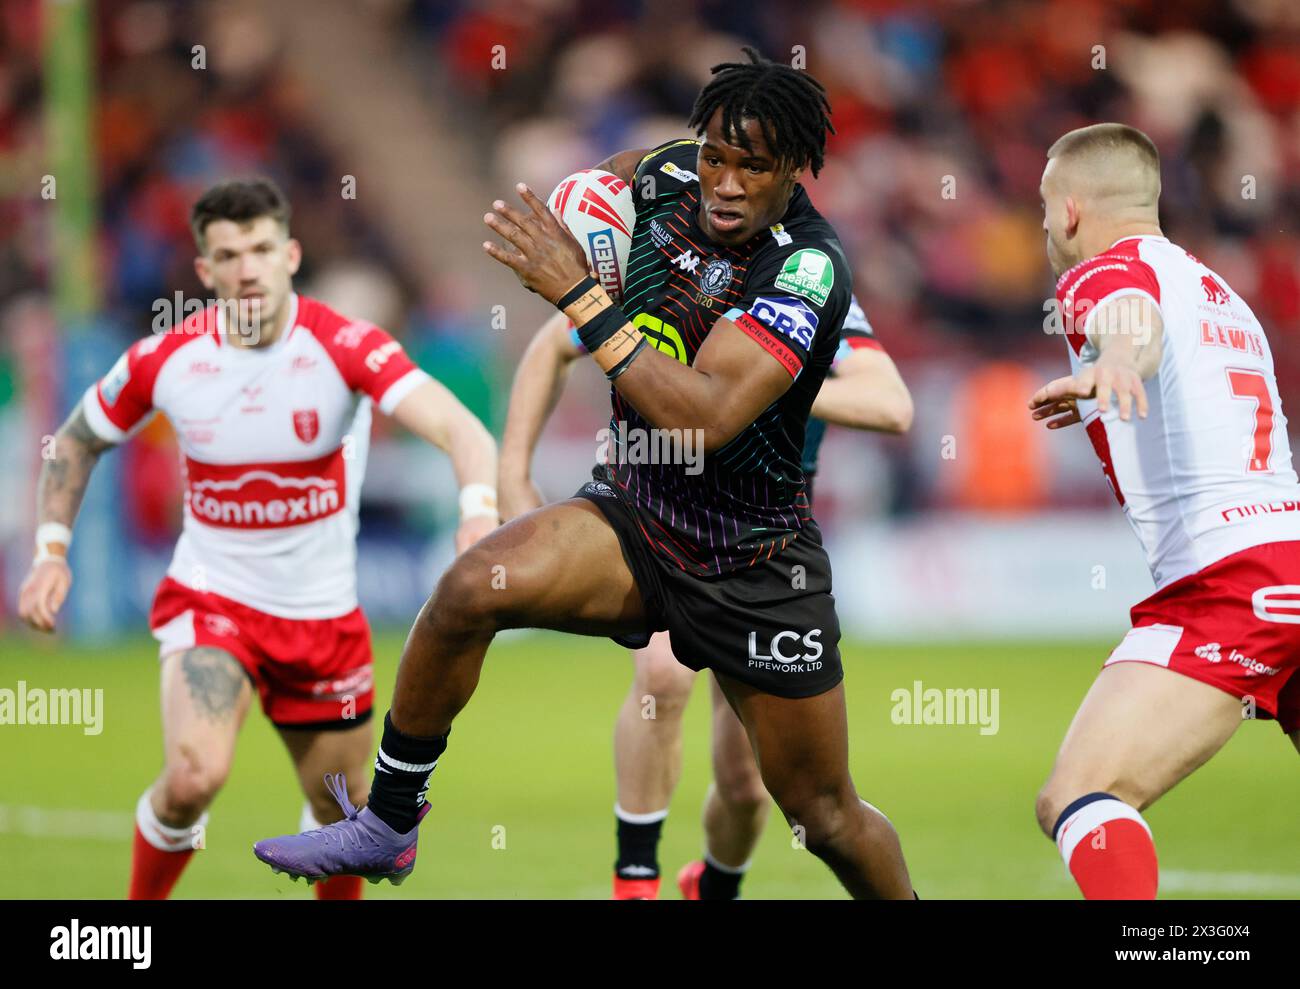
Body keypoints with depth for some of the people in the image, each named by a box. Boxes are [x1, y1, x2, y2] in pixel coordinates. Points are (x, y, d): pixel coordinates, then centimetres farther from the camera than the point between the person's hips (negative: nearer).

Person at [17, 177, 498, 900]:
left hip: (324, 616, 1)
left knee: (340, 813, 13)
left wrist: (480, 507, -52)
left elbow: (457, 427, -32)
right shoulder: (166, 359, -10)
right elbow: (77, 441, 10)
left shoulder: (344, 346, -17)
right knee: (196, 774, -26)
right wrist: (51, 553, -1)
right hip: (210, 600, -1)